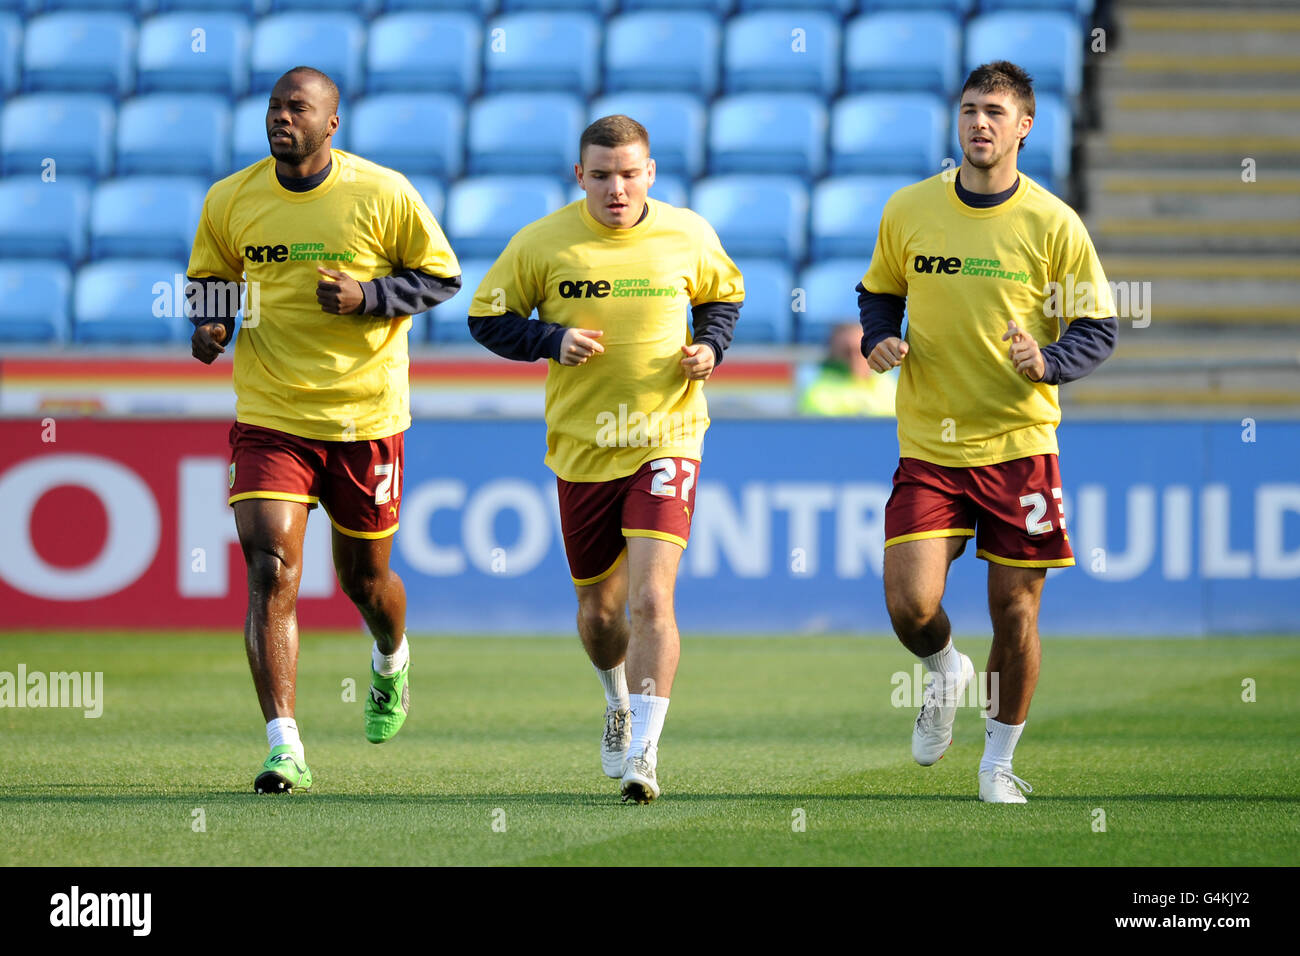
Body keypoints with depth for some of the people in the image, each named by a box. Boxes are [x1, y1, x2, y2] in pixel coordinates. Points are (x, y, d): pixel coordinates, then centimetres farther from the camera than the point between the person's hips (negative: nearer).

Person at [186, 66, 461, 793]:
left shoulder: (383, 194, -6)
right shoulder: (230, 201, 1)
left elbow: (441, 276, 1)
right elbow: (209, 277, 16)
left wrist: (366, 296, -15)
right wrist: (211, 325, -5)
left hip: (366, 417, 0)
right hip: (268, 419, 1)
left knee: (365, 577, 14)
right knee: (270, 571, -16)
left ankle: (392, 660, 52)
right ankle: (285, 749, -17)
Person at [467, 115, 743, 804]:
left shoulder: (689, 236, -2)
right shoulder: (543, 242, -6)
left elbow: (724, 295, 17)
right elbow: (487, 317, 3)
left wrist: (711, 345, -3)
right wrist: (552, 341, -14)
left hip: (665, 440, -2)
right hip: (582, 447, 2)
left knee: (650, 598, -18)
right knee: (598, 605, 15)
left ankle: (641, 754, -17)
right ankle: (620, 705, 47)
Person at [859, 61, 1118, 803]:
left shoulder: (1053, 224, -4)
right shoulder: (908, 211, 1)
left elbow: (1100, 328, 1)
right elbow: (880, 291, 17)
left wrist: (1048, 363, -18)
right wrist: (880, 339, -4)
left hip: (1020, 443, -1)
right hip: (929, 445, 1)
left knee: (1015, 612, 2)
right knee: (910, 604, -13)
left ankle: (1000, 762, 22)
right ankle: (946, 673, 23)